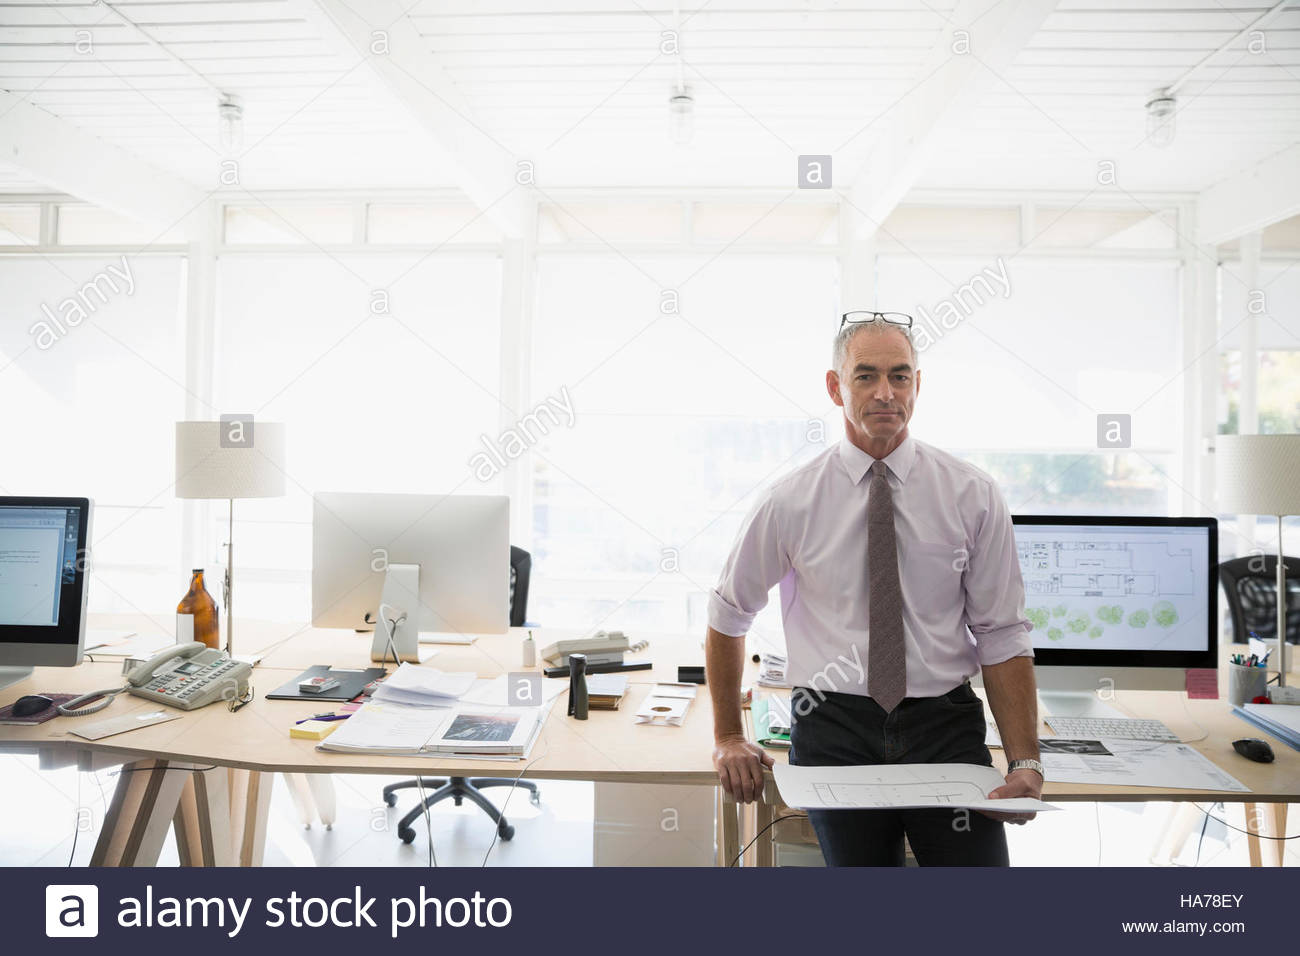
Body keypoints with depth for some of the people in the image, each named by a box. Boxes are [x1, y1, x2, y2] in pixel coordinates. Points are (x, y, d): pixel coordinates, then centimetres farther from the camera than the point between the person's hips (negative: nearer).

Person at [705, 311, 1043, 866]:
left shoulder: (972, 496, -1)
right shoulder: (789, 502, -3)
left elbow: (1002, 637, 0)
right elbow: (727, 616, 8)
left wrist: (1026, 762, -11)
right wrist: (728, 737, 9)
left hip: (944, 723, 1)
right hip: (835, 727, 0)